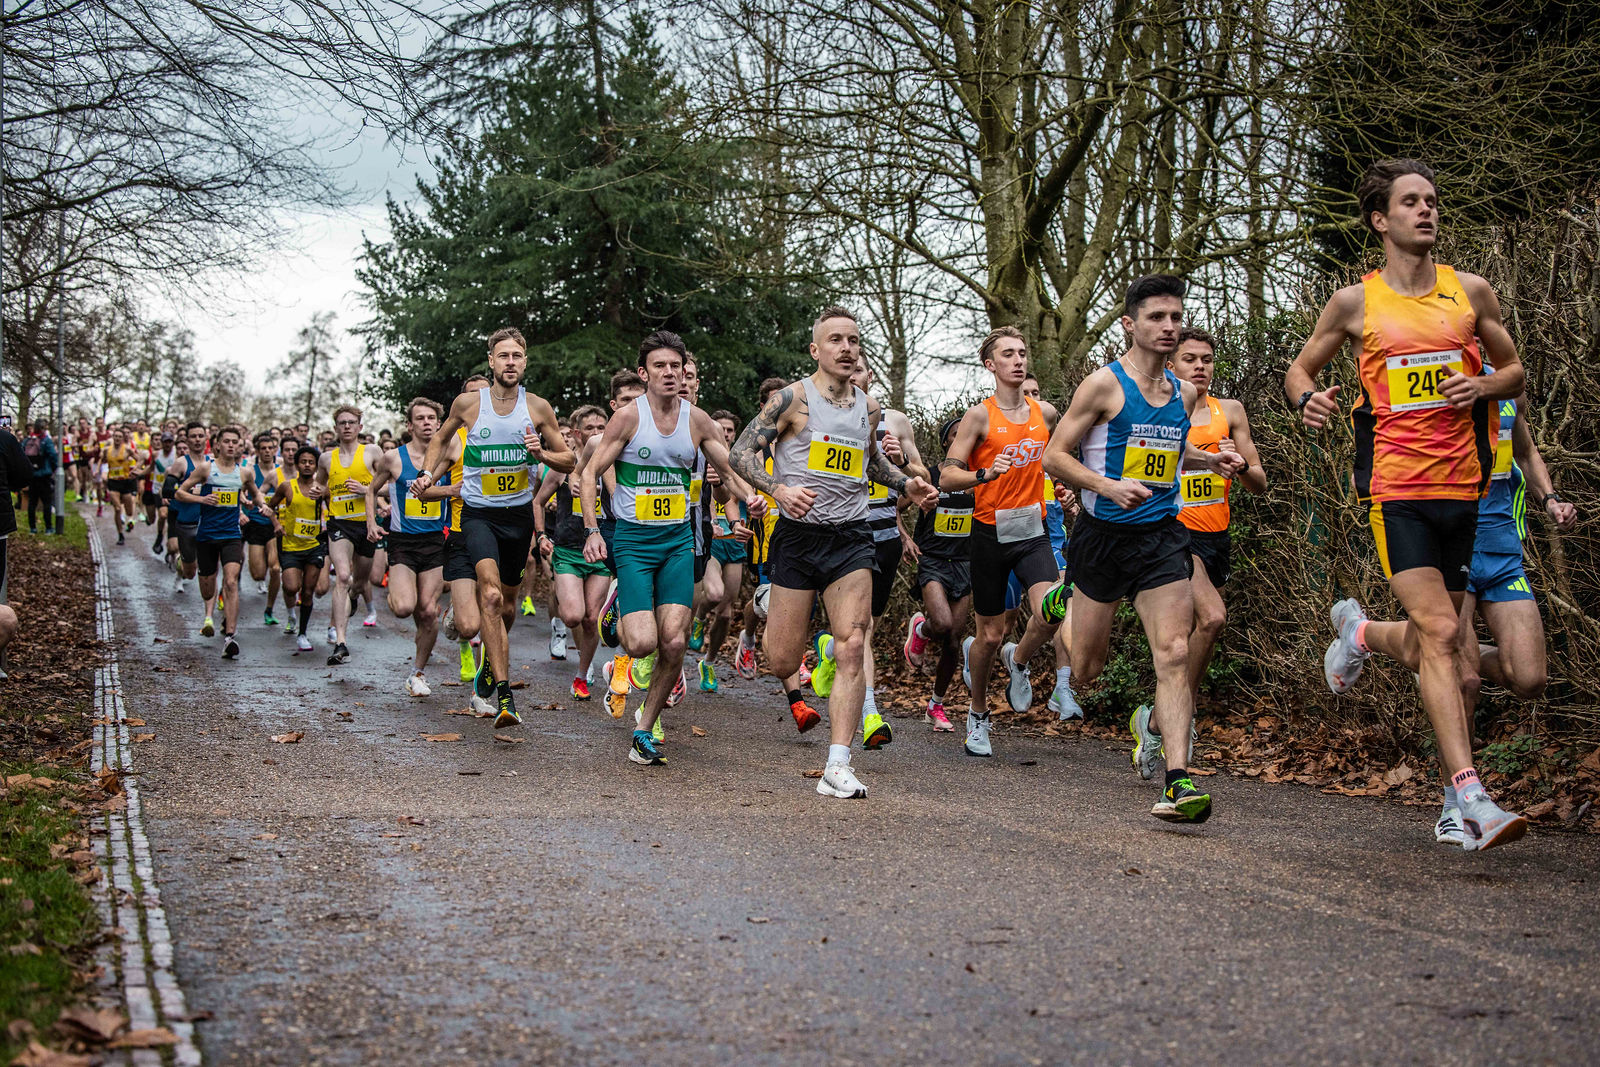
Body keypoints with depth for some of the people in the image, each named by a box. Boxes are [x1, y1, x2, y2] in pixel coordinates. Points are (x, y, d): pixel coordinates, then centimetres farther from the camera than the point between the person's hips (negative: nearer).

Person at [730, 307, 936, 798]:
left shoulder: (870, 407, 11)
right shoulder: (793, 398, -4)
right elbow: (742, 452, -5)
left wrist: (906, 485, 12)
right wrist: (778, 489, -21)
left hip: (851, 537, 3)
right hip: (798, 535, -3)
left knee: (851, 648, -13)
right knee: (782, 663, 3)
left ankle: (837, 767, -12)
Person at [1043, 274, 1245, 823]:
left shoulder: (1185, 393, 10)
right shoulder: (1104, 384, -8)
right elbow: (1054, 456, -9)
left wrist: (1212, 460, 9)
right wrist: (1109, 486, -24)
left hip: (1163, 536, 3)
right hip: (1104, 535, -3)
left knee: (1174, 653, -13)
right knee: (1086, 671, 9)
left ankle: (1176, 780, -15)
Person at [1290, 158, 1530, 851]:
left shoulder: (1470, 291, 10)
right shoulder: (1355, 302, 3)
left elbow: (1514, 370, 18)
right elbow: (1300, 367, 14)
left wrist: (1483, 386, -5)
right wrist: (1307, 399, -10)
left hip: (1460, 483, 4)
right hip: (1393, 485, -4)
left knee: (1434, 641, 9)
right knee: (1440, 634, -15)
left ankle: (1358, 631, 44)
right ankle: (1471, 801, -15)